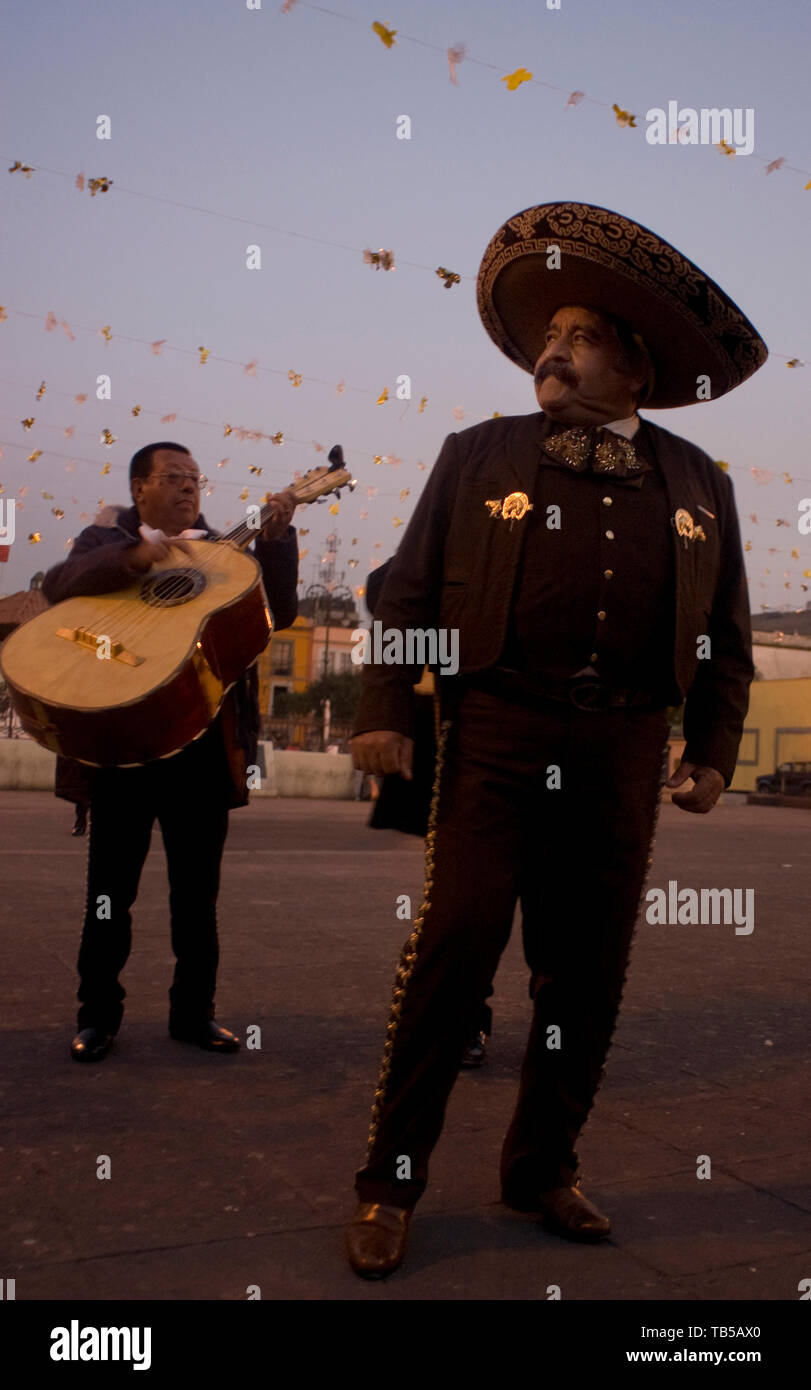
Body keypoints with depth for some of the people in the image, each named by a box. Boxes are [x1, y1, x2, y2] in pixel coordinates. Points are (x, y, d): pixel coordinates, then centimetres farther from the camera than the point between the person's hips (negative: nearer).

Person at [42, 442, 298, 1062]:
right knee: (111, 886, 5)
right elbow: (58, 586, -12)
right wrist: (135, 556, -26)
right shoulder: (107, 541, 8)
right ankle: (99, 1014, 18)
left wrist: (276, 538, -9)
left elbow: (279, 613, 2)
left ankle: (194, 1011, 21)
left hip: (205, 741, 2)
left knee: (198, 889, 9)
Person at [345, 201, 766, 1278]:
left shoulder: (696, 481, 12)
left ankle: (543, 1167, 26)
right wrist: (385, 711, -5)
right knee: (452, 952, -5)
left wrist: (714, 750, 8)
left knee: (590, 970, 8)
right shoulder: (481, 453, 7)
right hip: (499, 731, -2)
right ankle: (391, 1183, 10)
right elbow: (409, 591, 4)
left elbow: (727, 632, 14)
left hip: (624, 747, 3)